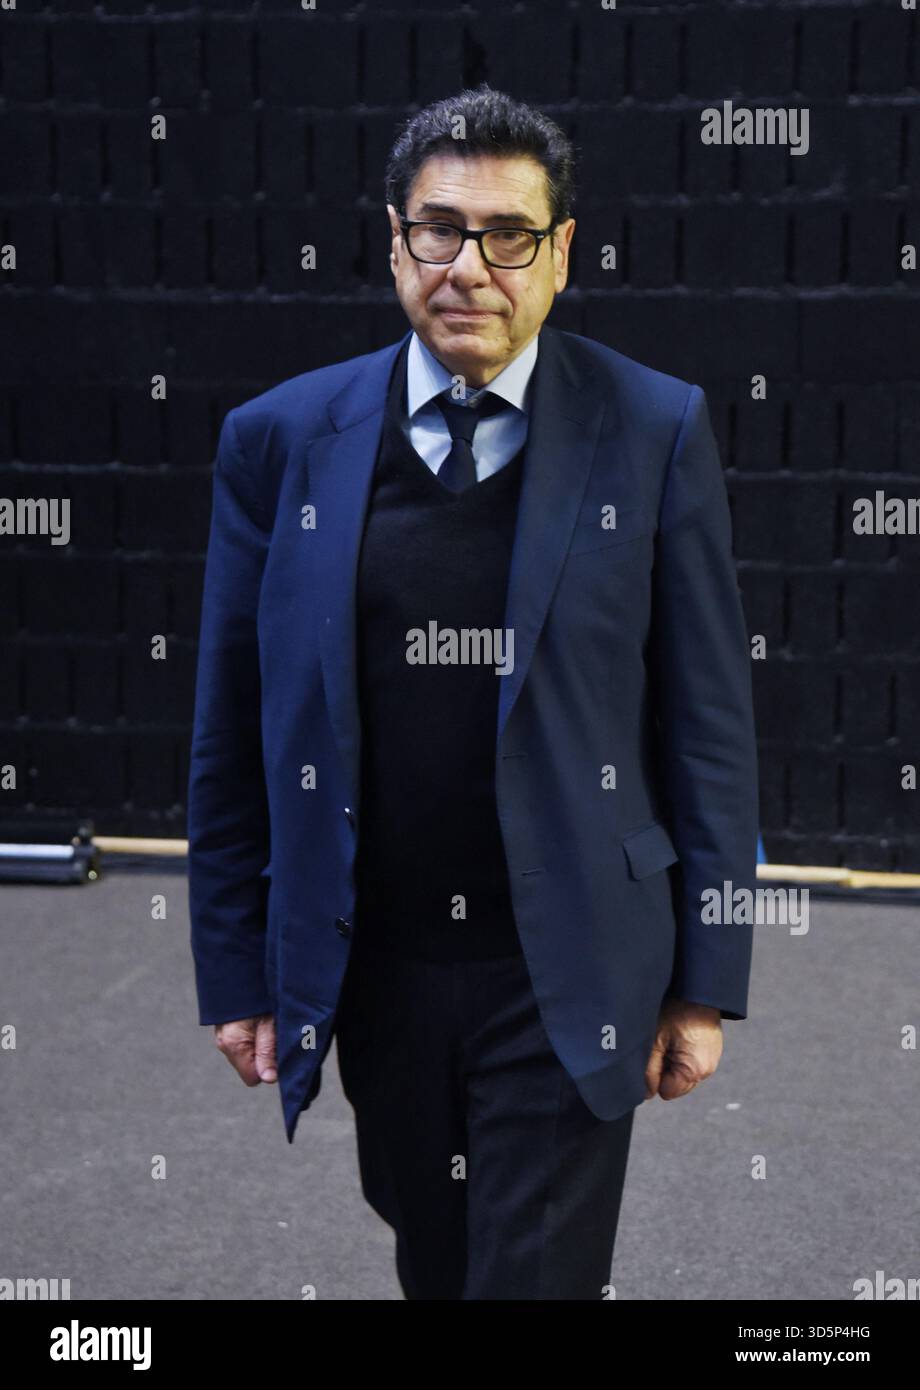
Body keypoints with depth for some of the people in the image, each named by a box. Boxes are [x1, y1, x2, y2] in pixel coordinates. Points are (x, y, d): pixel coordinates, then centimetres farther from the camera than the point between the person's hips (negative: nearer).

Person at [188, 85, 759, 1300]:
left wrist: (706, 982, -3)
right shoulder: (280, 439, 1)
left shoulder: (655, 433, -4)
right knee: (433, 1269, 18)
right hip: (375, 969, 3)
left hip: (567, 972, -2)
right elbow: (231, 733, 5)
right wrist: (235, 971, 4)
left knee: (538, 1277, -1)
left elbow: (710, 719, -2)